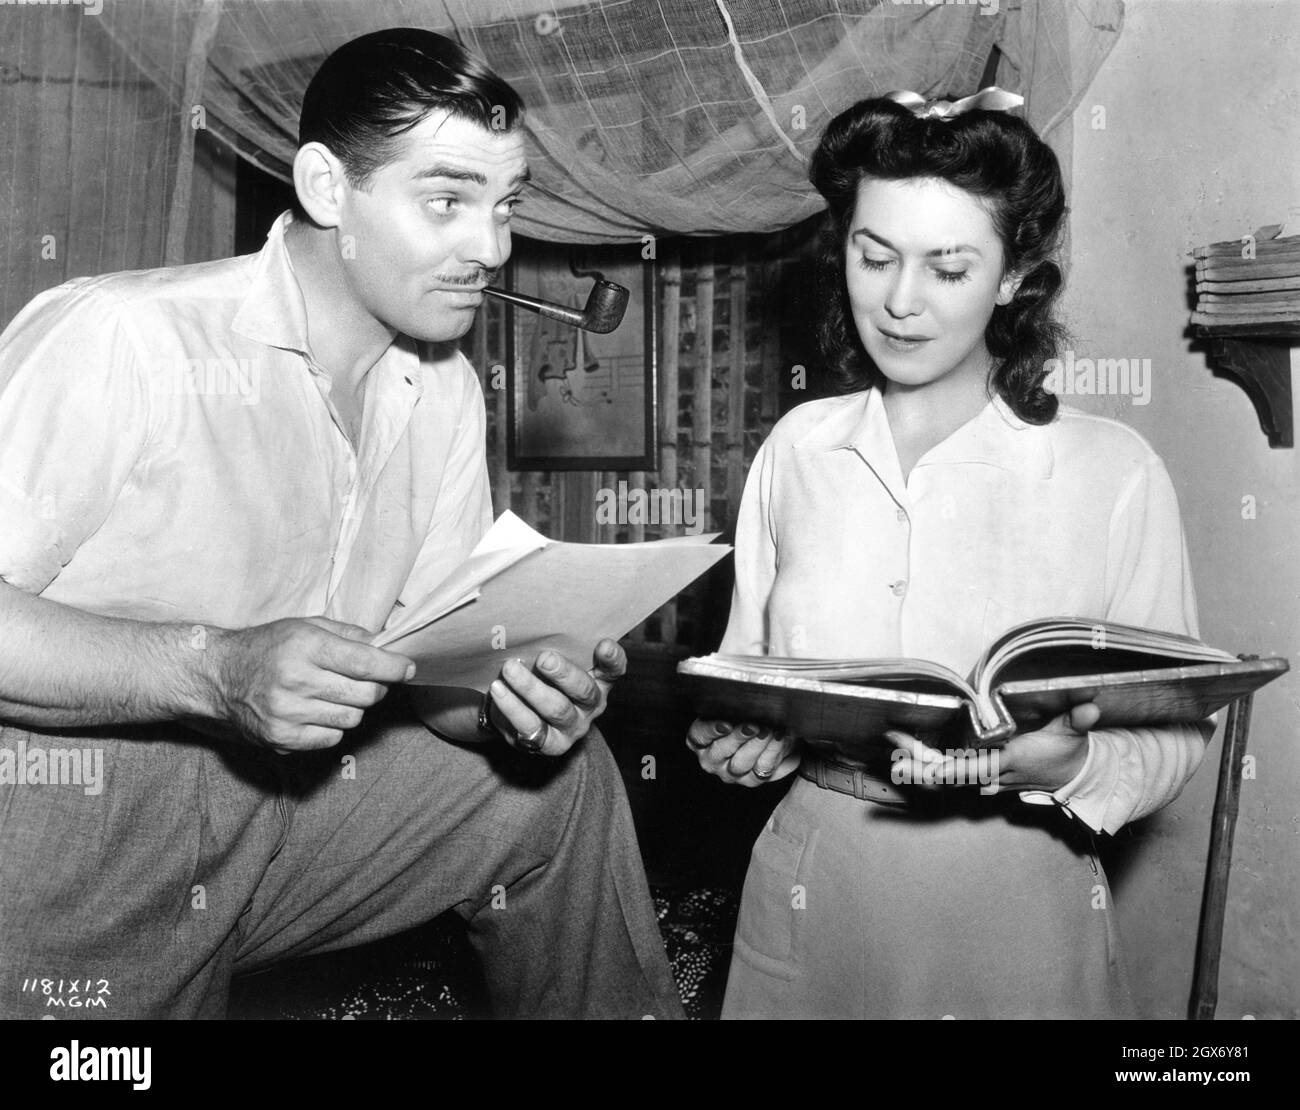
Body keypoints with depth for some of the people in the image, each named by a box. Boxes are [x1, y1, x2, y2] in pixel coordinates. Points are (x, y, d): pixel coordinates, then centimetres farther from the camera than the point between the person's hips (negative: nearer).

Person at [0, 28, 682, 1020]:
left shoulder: (446, 391, 3)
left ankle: (612, 1007, 26)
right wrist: (213, 669, -35)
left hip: (289, 805, 6)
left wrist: (518, 698, -16)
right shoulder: (117, 337, -23)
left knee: (561, 777, 4)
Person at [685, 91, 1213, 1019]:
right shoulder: (796, 447, -1)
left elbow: (1177, 730, -6)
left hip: (1017, 905, -2)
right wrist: (734, 735, -11)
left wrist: (1066, 768, -24)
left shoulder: (1115, 472, -11)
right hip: (813, 897, 3)